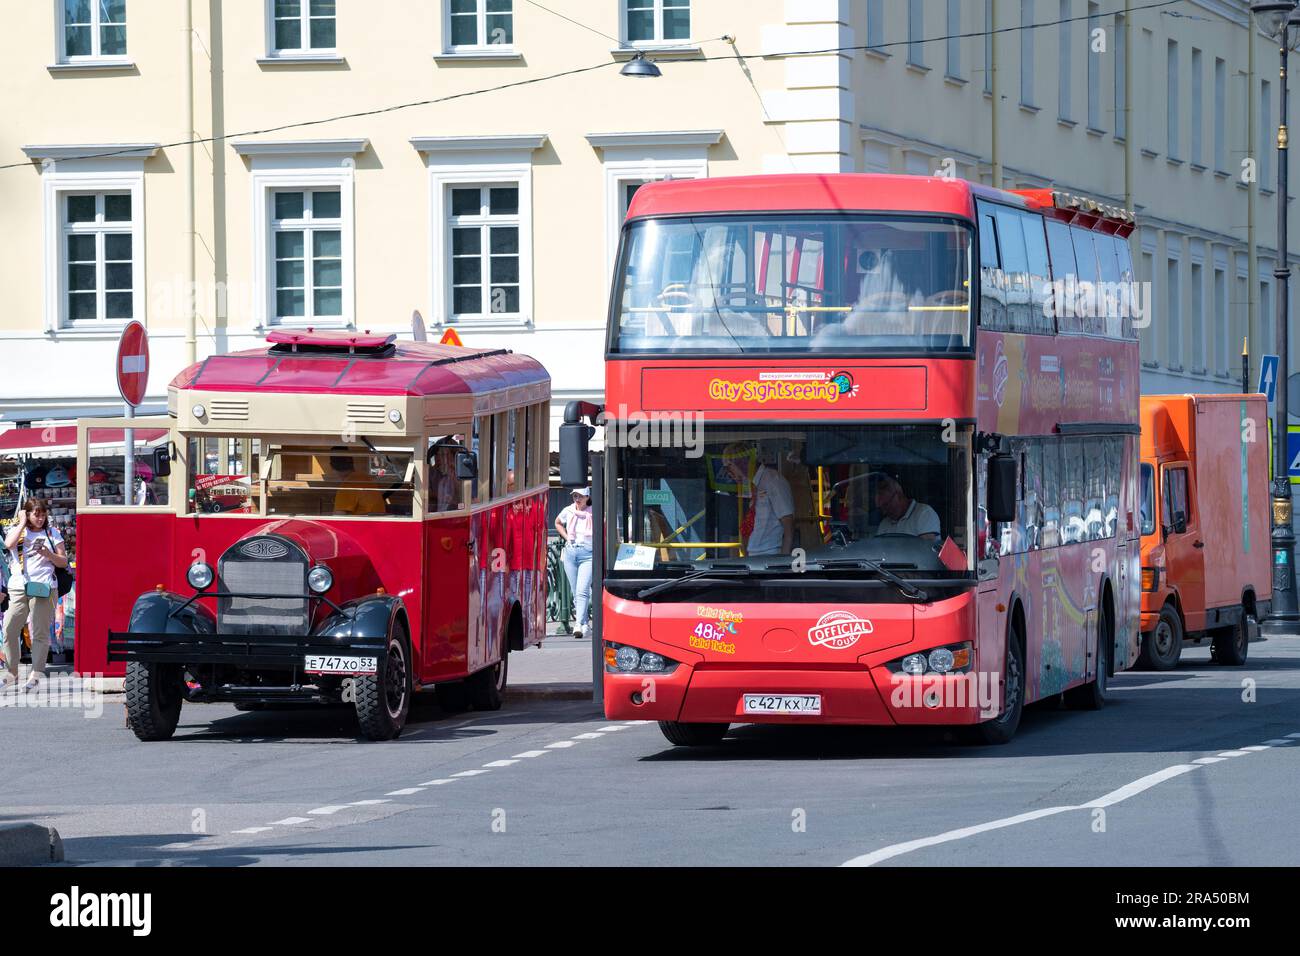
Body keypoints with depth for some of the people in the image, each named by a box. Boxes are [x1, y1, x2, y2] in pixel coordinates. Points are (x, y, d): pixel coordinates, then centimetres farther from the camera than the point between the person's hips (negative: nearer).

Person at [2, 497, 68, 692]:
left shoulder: (52, 533, 11)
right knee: (9, 630, -4)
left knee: (40, 632, -4)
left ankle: (36, 675, -3)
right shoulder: (17, 531, 11)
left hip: (44, 588, -1)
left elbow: (63, 562, 10)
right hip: (18, 588, 1)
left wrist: (48, 554, -9)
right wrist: (22, 522, -3)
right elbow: (9, 544, -12)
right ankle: (12, 674, 7)